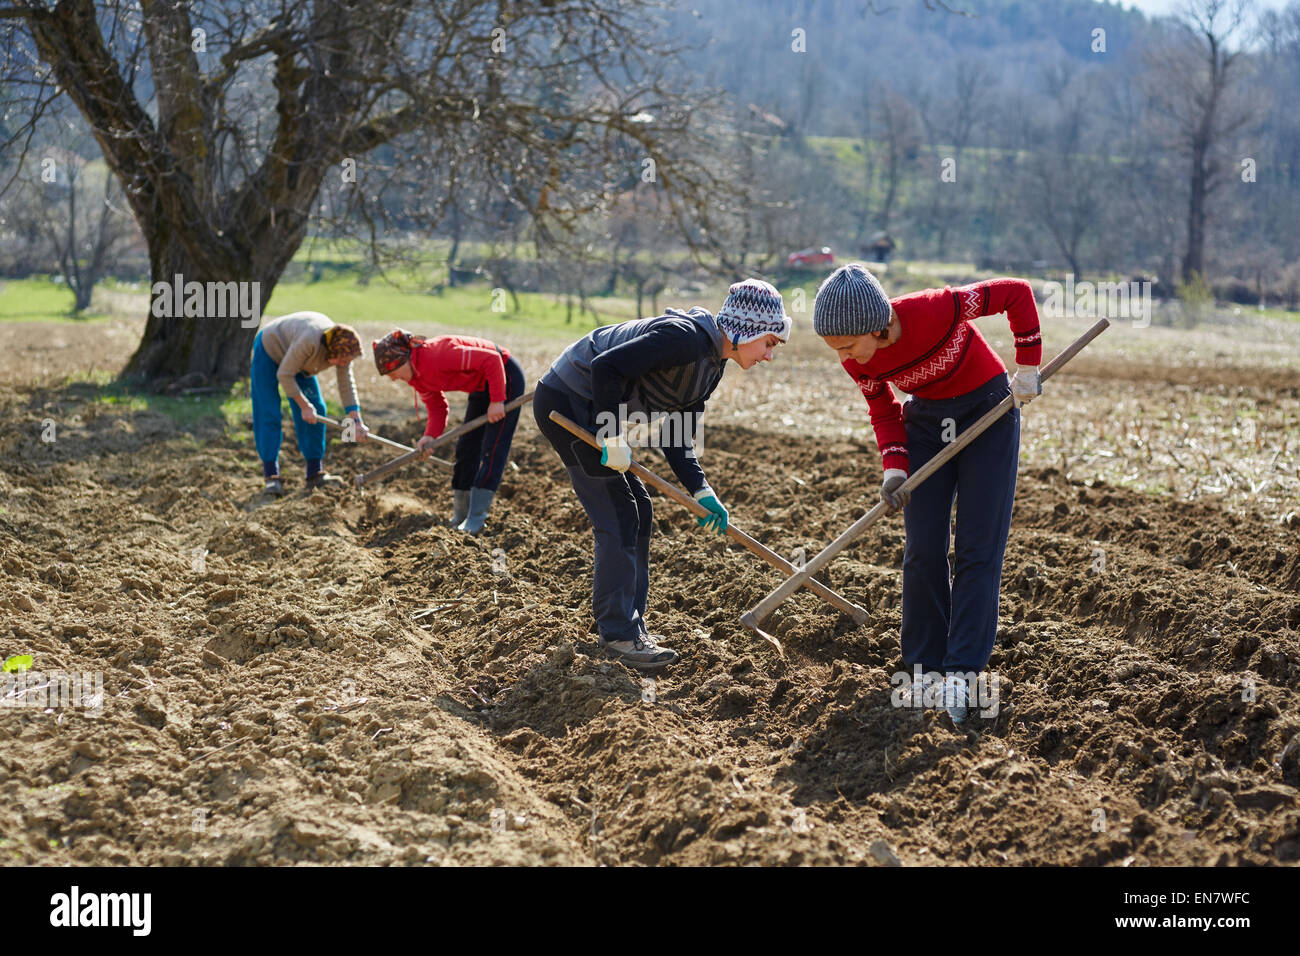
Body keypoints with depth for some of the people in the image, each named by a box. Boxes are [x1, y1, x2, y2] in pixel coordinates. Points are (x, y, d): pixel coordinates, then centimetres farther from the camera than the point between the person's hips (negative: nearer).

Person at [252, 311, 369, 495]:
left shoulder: (343, 349, -21)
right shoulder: (309, 341, -42)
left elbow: (347, 386, -11)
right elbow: (284, 375, -31)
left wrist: (357, 421, -18)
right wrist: (304, 405, -24)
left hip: (297, 362, 7)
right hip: (270, 350, -7)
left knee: (316, 410, 0)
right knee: (269, 414, -13)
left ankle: (315, 473, 5)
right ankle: (272, 477, -13)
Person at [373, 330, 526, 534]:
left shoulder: (438, 355, -32)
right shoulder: (416, 375, -4)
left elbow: (492, 359, -30)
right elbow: (437, 408, 1)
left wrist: (496, 401, -27)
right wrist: (430, 436, -18)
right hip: (481, 386, 9)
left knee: (492, 450, -12)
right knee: (466, 447, 8)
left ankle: (475, 520, -13)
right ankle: (460, 518, 15)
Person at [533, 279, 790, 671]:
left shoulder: (712, 365, 7)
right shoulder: (685, 337, -24)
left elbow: (676, 437, 9)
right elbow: (605, 367, -29)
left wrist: (700, 490, -3)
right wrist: (612, 438, -23)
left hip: (588, 409, 10)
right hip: (566, 403, -10)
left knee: (638, 512, 12)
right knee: (617, 514, -10)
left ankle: (627, 623, 20)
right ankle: (618, 634, -5)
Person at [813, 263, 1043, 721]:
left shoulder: (938, 309, -34)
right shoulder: (858, 362, -18)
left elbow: (1017, 292, -21)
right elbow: (884, 414, 0)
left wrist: (1027, 369, -19)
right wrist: (894, 469, -15)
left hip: (989, 412, -4)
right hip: (927, 420, 4)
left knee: (978, 550, -7)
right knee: (923, 550, -1)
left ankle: (961, 673, -8)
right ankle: (924, 667, 8)